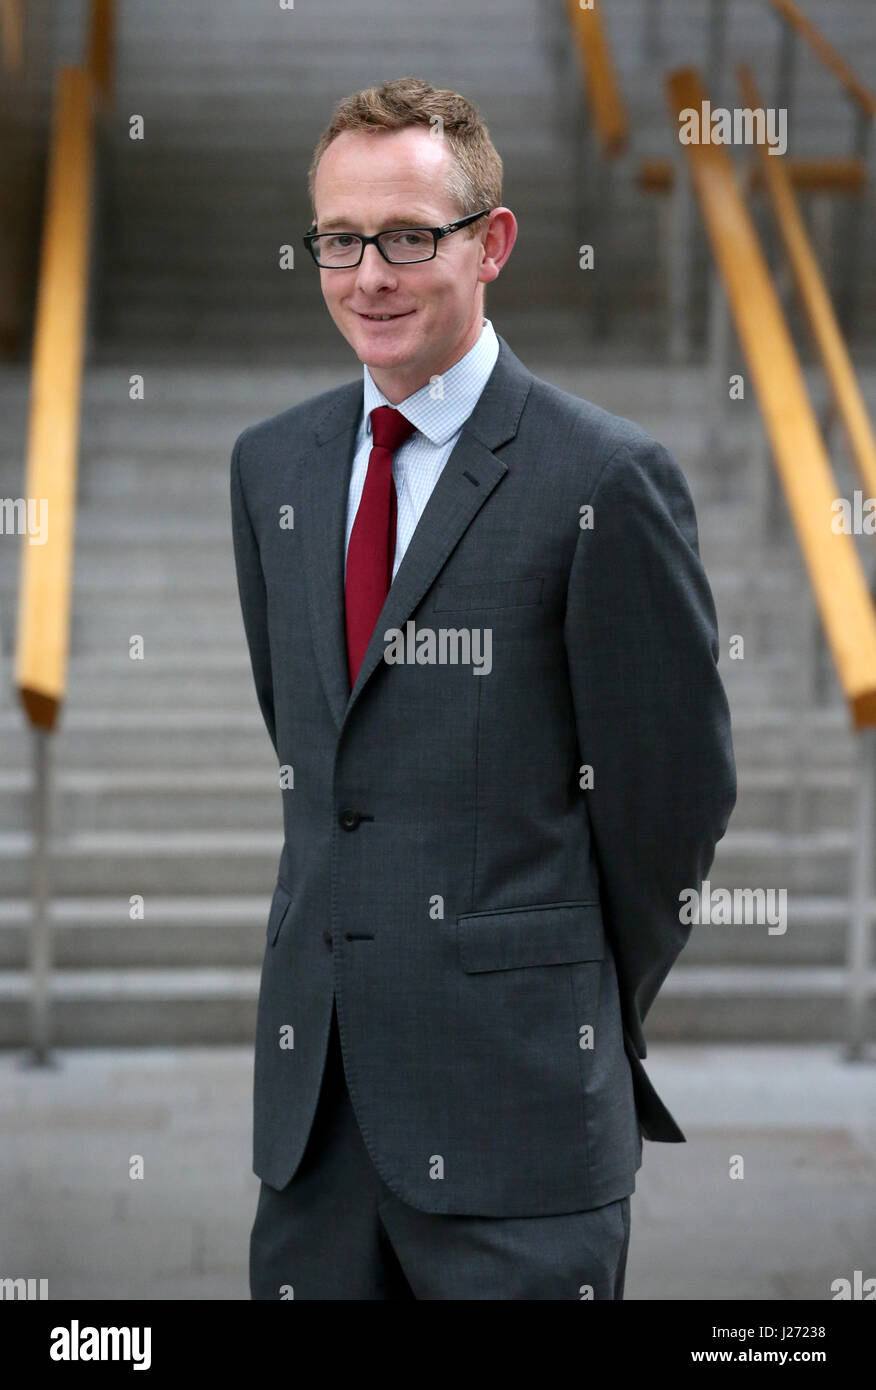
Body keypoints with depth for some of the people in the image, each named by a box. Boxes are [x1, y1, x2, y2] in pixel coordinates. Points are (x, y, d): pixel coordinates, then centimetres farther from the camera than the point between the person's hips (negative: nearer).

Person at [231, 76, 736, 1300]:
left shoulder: (606, 480, -10)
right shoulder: (271, 464, 11)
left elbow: (675, 783, -5)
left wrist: (594, 1006, 5)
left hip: (514, 1082, -6)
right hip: (312, 1071, 6)